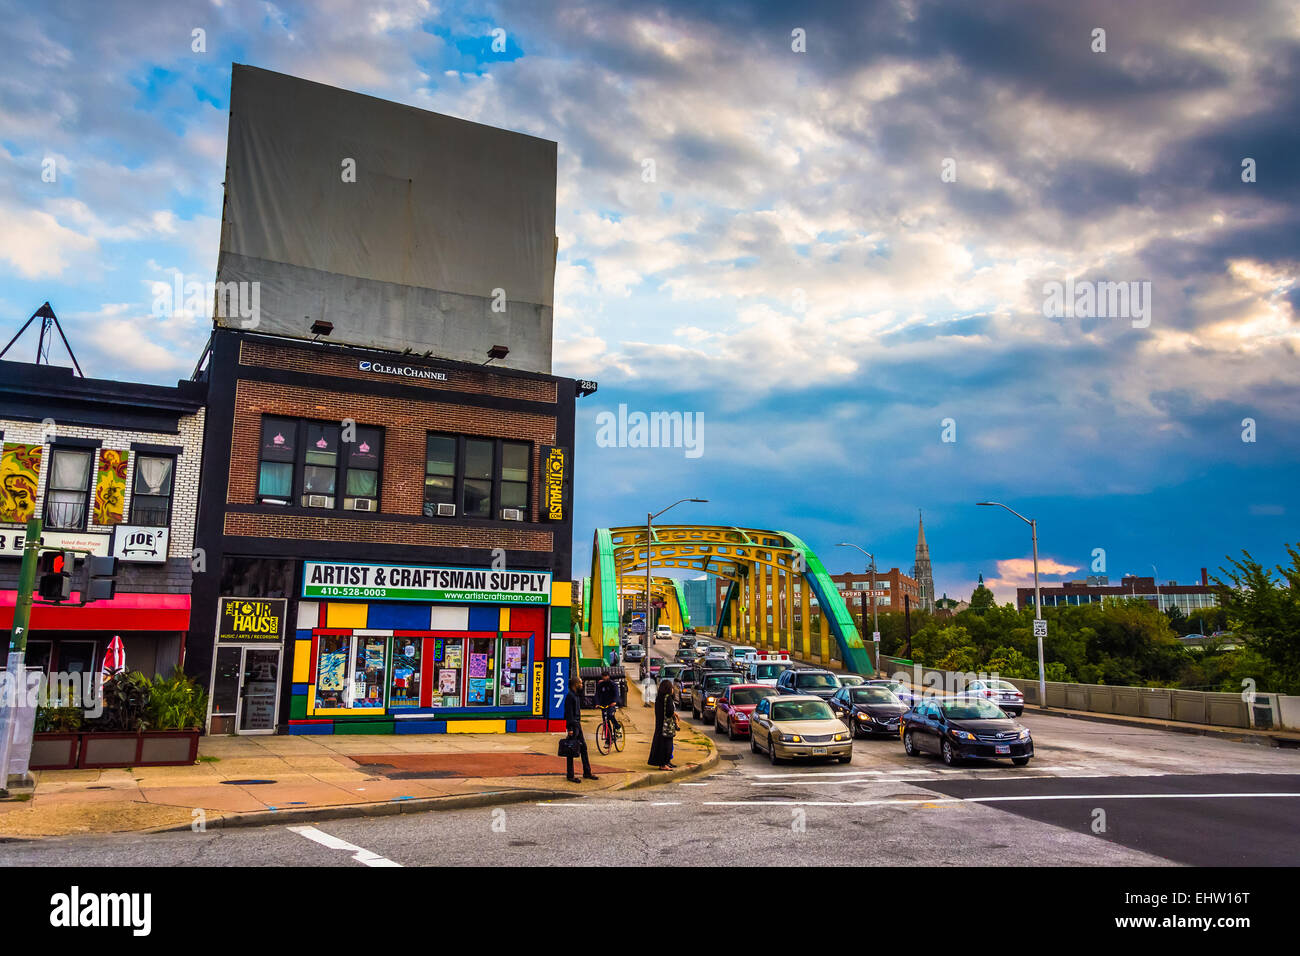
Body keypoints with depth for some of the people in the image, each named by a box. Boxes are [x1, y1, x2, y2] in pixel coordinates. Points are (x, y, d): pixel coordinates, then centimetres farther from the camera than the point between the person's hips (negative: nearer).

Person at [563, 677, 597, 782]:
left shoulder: (576, 695, 15)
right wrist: (570, 728, -23)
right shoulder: (570, 696, -15)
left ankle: (587, 772, 20)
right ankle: (570, 776, 4)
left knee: (583, 747, 12)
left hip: (578, 724, 10)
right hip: (573, 725, -10)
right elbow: (569, 713, -20)